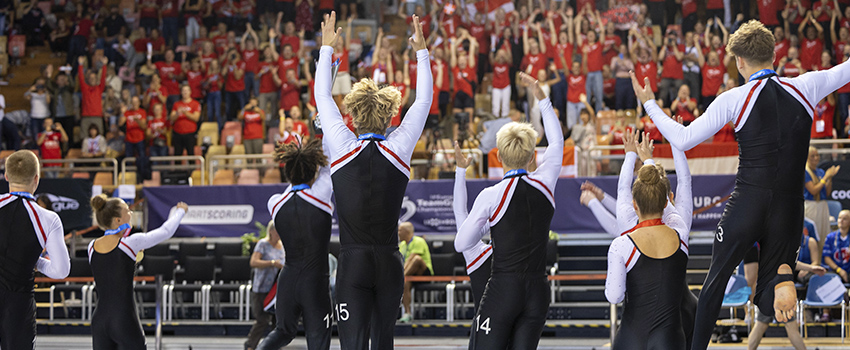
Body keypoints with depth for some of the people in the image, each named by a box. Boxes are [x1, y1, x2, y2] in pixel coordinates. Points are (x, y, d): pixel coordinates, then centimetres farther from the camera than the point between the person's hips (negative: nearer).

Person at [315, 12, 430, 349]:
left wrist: (327, 48, 24)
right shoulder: (399, 150, -1)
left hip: (352, 263, -2)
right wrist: (421, 51, 24)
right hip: (389, 263, 2)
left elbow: (323, 98, 11)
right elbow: (423, 101, 13)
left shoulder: (342, 149, -3)